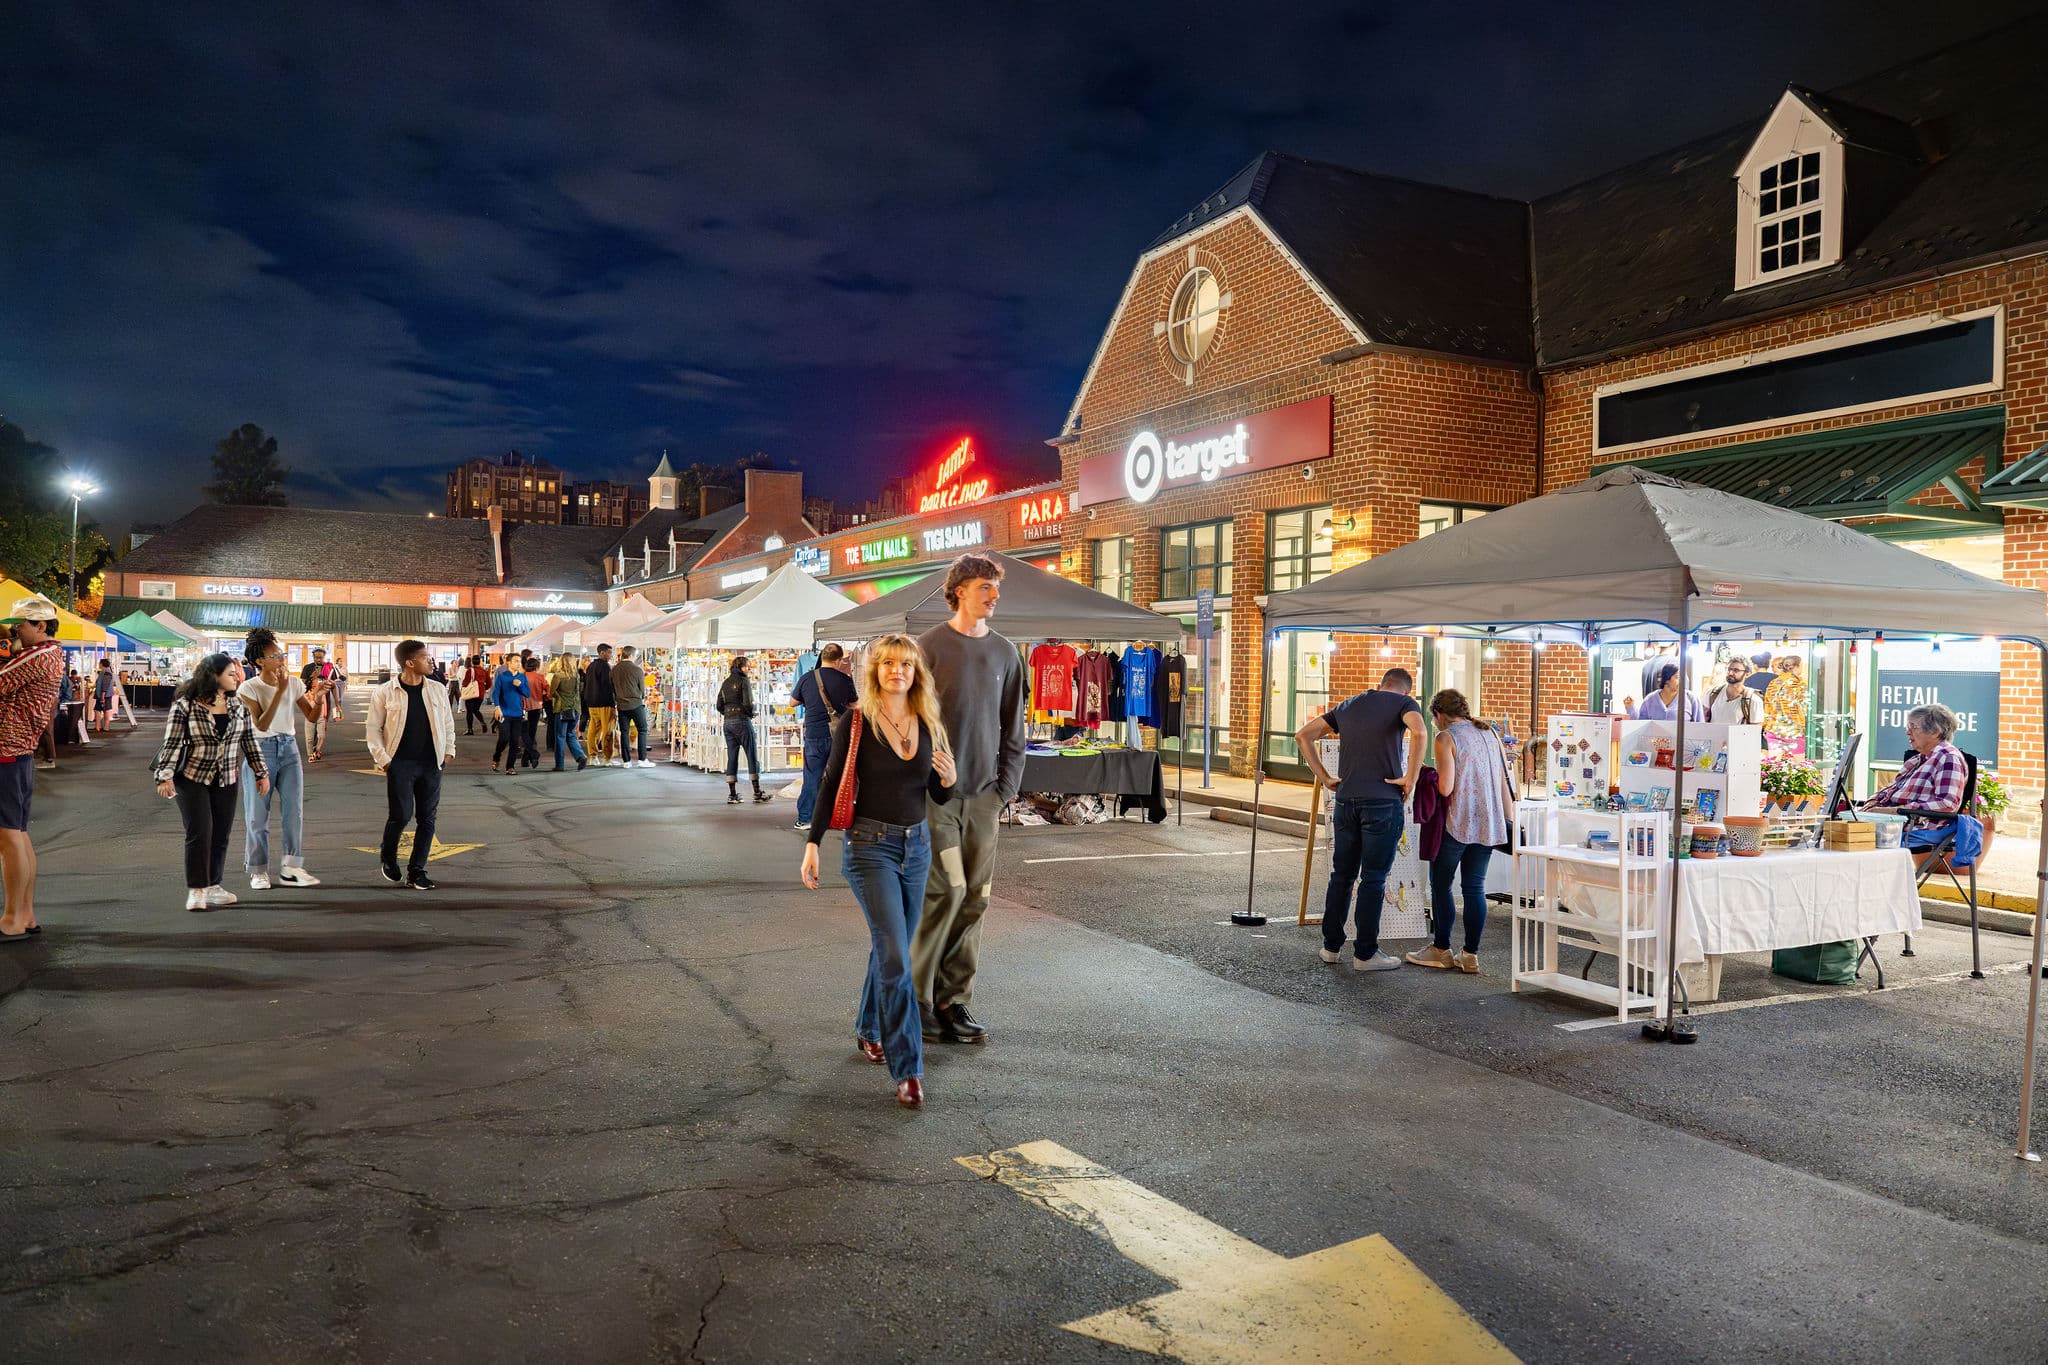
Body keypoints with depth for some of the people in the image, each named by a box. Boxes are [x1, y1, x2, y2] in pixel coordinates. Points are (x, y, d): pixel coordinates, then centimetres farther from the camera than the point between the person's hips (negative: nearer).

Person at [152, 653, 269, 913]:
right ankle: (196, 891, -2)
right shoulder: (185, 705, -11)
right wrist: (165, 777, -18)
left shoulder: (237, 704, 5)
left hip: (226, 780, 5)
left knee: (221, 835, 6)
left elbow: (250, 739, 10)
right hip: (191, 778, -5)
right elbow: (172, 742, -12)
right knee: (199, 833, -9)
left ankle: (212, 886, 18)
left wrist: (261, 773, 10)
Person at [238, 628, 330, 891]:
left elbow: (311, 716, 7)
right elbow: (262, 724, -20)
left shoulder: (293, 683, 3)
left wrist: (318, 698, -14)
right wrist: (279, 691, -25)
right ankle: (258, 871, 14)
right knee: (257, 815, 3)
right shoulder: (249, 688, -10)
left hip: (289, 749, 4)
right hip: (261, 750, -4)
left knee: (294, 810, -3)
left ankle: (291, 868, 1)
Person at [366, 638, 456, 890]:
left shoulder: (438, 690, 6)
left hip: (431, 764, 4)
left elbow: (448, 723, 15)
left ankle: (416, 871, 13)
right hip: (400, 763, -4)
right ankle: (387, 856, 22)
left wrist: (448, 751, 6)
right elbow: (372, 728, 0)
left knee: (427, 818, 3)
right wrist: (383, 759, -6)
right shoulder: (385, 693, -4)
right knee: (401, 815, -8)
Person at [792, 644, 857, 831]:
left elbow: (793, 702, 11)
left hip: (814, 735, 0)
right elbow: (853, 706, 10)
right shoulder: (845, 679, -3)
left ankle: (805, 819, 11)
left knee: (812, 778, 7)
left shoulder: (806, 679, -2)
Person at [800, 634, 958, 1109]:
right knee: (895, 956, -12)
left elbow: (937, 797, 11)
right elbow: (831, 784, -4)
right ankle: (908, 1069, -7)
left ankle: (868, 1029, 40)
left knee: (890, 948, 17)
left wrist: (949, 778, -11)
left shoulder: (928, 725, 5)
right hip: (870, 846, -5)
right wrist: (813, 843, -10)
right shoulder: (855, 722, -8)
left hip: (917, 846, 5)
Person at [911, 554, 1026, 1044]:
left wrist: (1006, 788, 6)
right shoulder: (930, 646, -3)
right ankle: (916, 997, 5)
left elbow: (1012, 729, 14)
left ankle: (953, 1001, 16)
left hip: (983, 796, 5)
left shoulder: (1005, 653, 10)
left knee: (973, 899, 5)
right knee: (946, 890, -10)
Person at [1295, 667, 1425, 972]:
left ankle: (1332, 946, 21)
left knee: (1342, 875, 14)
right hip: (1383, 801, -5)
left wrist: (1325, 778, 12)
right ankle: (1365, 953, 7)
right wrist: (1410, 779, -13)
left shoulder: (1349, 704, 18)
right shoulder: (1404, 703, 2)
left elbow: (1303, 735, 15)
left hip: (1346, 799, 5)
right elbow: (1418, 732, -21)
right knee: (1374, 879, 1)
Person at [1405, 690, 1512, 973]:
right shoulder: (1491, 735, 12)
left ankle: (1441, 950, 14)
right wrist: (1509, 821, 19)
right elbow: (1505, 784, 12)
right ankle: (1471, 955, 11)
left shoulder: (1446, 738, -8)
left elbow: (1445, 788, -15)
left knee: (1441, 885, 7)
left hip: (1457, 824, -6)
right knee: (1475, 888, 9)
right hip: (1488, 825, 6)